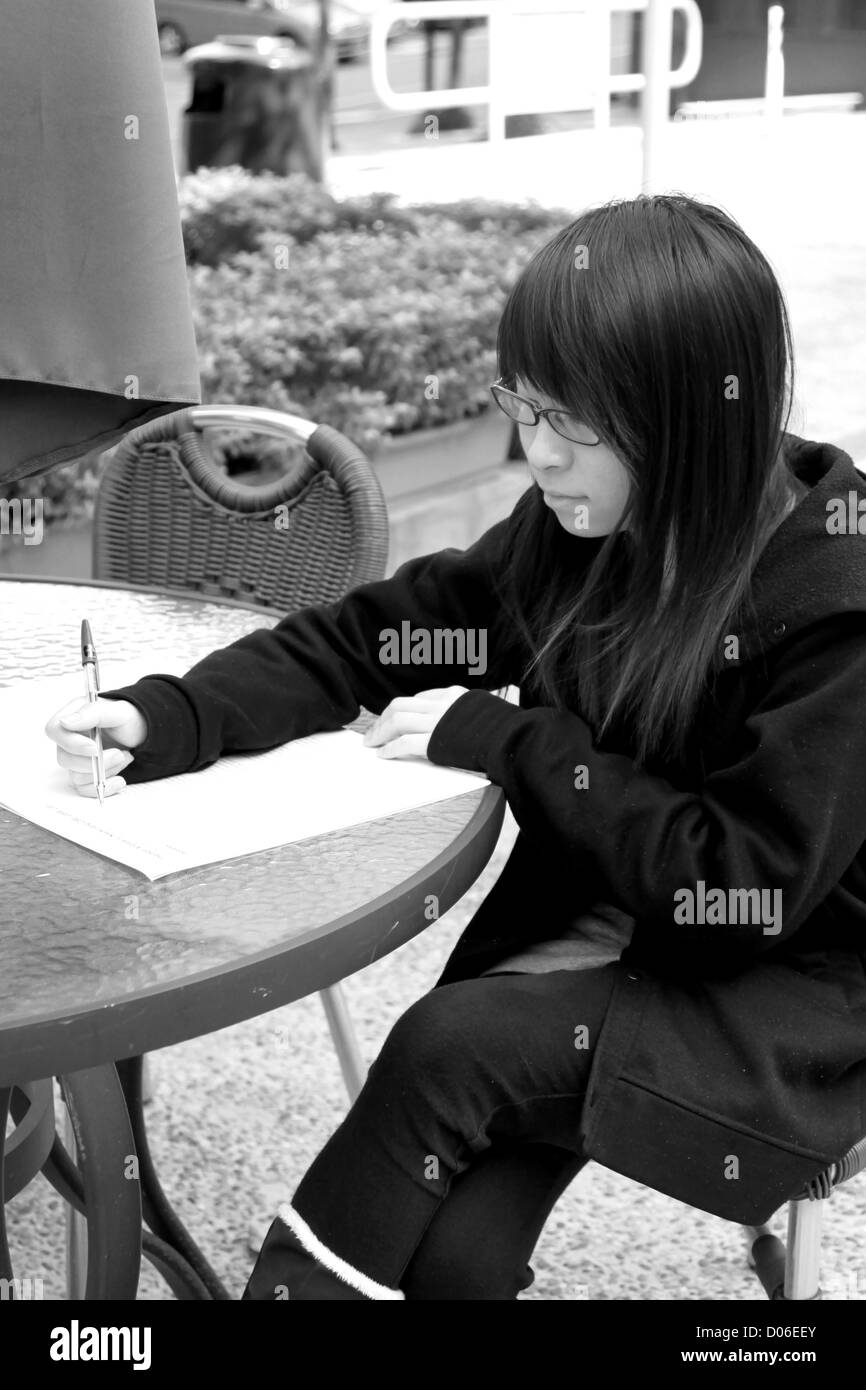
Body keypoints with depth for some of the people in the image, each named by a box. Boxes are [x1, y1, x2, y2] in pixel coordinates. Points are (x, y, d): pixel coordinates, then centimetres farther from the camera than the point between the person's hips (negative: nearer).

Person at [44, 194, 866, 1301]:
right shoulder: (573, 527, -5)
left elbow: (751, 885, -23)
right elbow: (366, 637, 1)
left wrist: (504, 739, -21)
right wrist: (161, 720, -15)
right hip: (595, 924, 4)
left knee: (449, 1046, -23)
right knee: (452, 1249, -19)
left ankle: (300, 1275, -2)